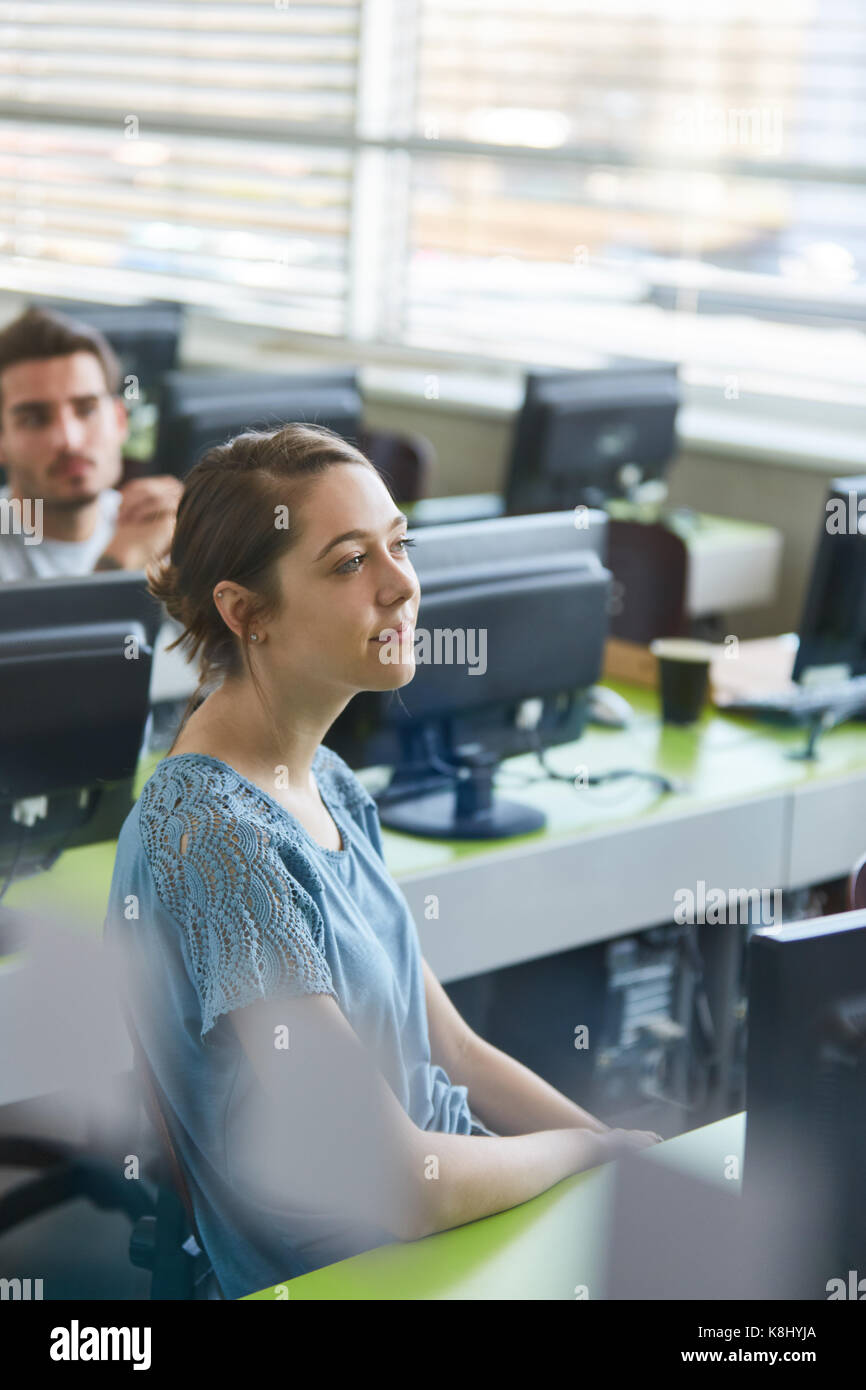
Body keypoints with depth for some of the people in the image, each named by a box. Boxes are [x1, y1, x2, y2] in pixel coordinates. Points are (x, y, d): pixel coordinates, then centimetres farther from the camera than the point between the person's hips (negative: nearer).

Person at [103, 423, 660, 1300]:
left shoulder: (330, 783, 6)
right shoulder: (213, 838, -24)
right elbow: (398, 1186, -22)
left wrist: (649, 1159, 1)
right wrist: (593, 1147, -6)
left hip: (456, 1194, 8)